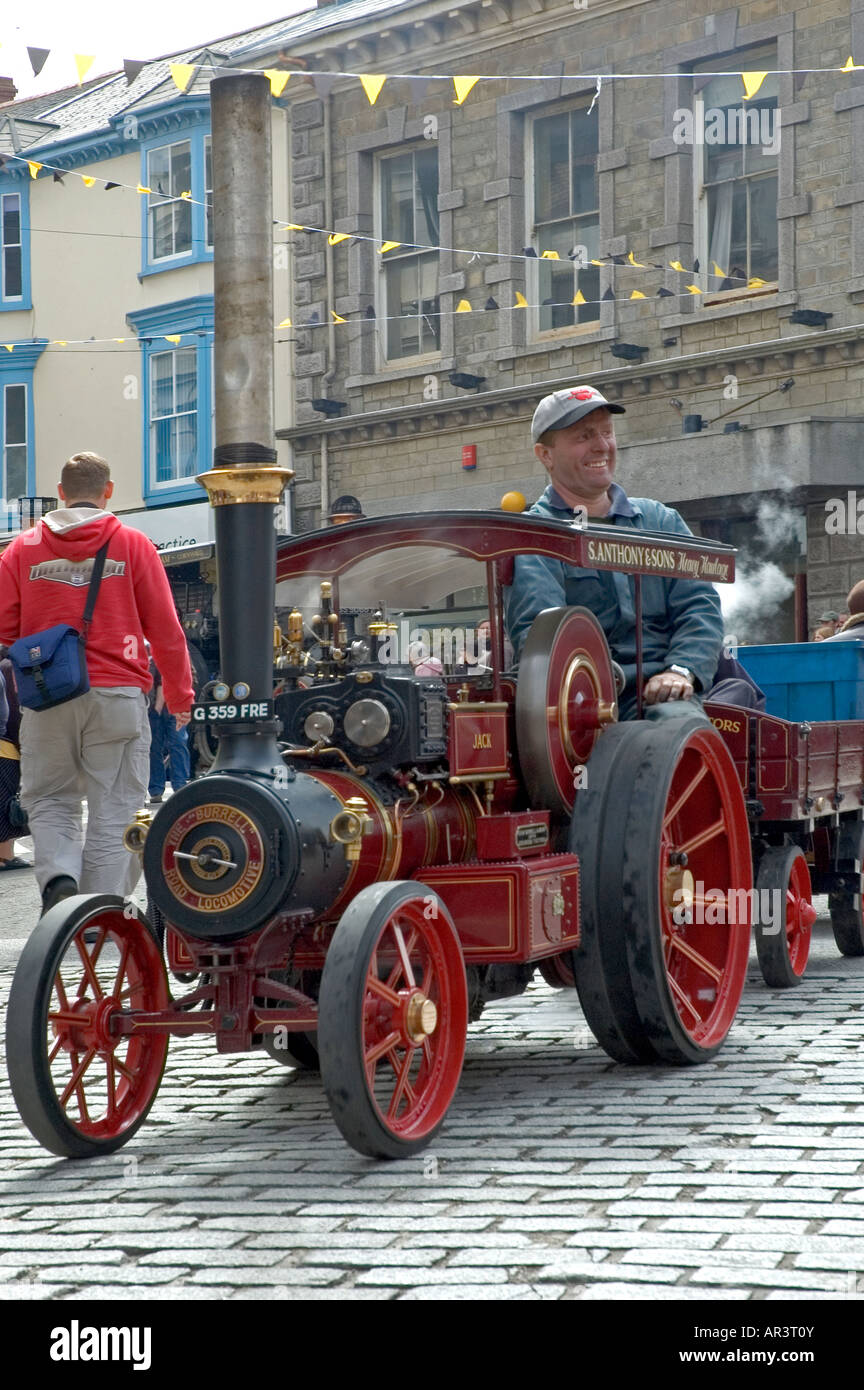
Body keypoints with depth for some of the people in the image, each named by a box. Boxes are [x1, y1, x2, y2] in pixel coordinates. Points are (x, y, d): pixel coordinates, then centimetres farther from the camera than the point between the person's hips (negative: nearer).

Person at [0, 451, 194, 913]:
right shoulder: (133, 545, 2)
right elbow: (165, 629, 2)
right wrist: (180, 696, 13)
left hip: (47, 700, 1)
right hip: (118, 695, -1)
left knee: (49, 800, 16)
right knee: (114, 813, 4)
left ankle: (58, 878, -9)